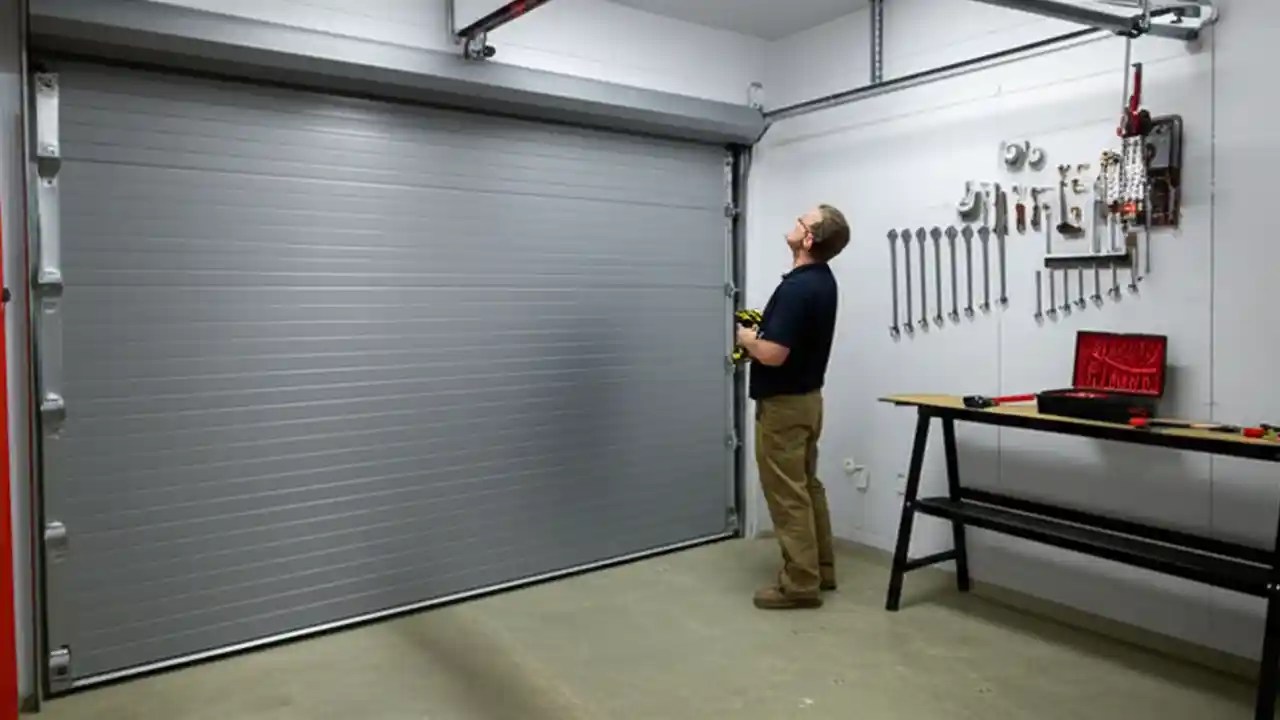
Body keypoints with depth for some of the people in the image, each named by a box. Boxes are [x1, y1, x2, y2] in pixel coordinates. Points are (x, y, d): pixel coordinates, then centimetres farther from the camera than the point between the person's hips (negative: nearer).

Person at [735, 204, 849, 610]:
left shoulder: (796, 288, -25)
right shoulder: (823, 280, 7)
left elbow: (773, 354, -30)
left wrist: (747, 339, -10)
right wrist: (761, 335, 12)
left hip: (783, 405, -10)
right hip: (806, 398, 10)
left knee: (787, 495, -2)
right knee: (807, 487, 17)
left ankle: (800, 585, 6)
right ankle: (821, 569, 26)